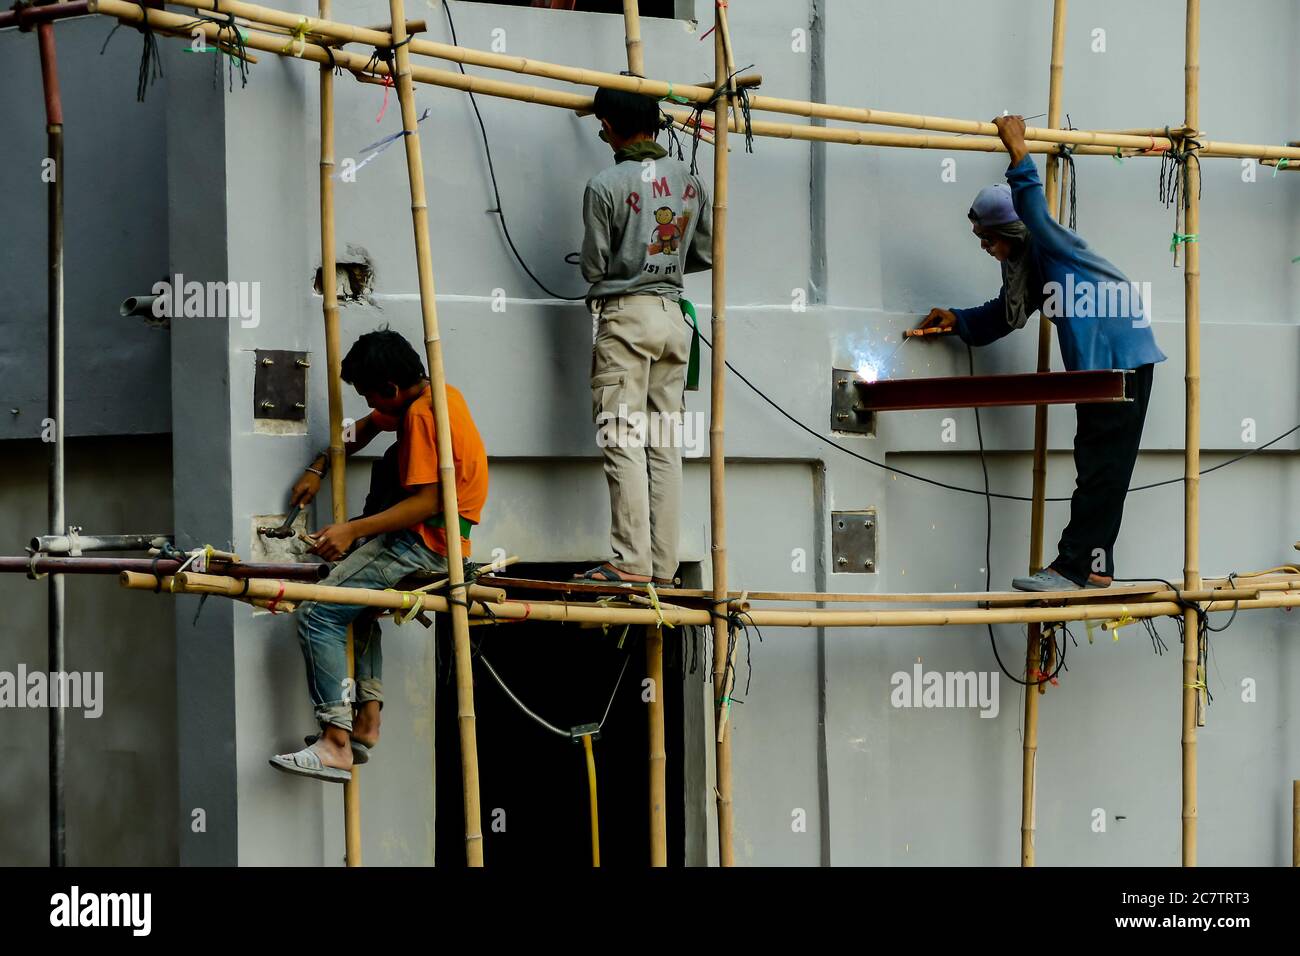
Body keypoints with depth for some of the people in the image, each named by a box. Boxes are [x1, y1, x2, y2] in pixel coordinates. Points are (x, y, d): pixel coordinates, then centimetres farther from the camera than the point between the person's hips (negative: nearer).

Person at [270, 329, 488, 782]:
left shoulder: (422, 415, -17)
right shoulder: (440, 393, 13)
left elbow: (426, 502, -23)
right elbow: (366, 428, 26)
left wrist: (352, 529, -23)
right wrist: (317, 469, 18)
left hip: (425, 544, -10)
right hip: (438, 537, 10)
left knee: (318, 615, -13)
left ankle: (337, 744, -17)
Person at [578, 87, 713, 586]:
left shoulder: (605, 185, -10)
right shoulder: (689, 180, 6)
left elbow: (593, 268, -4)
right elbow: (705, 254, 13)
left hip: (625, 316, -6)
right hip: (673, 314, 6)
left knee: (624, 442, -5)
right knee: (665, 445, 6)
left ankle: (631, 563, -9)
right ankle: (663, 565, 6)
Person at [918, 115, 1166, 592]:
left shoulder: (1051, 246, -12)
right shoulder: (1026, 266, 15)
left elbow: (1034, 210, -33)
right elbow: (999, 317, 26)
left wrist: (1018, 151, -33)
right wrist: (956, 319, 12)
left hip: (1121, 356, -10)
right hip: (1098, 363, 10)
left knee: (1100, 467, -10)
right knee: (1096, 464, 11)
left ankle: (1072, 566, -13)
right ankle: (1095, 566, 15)